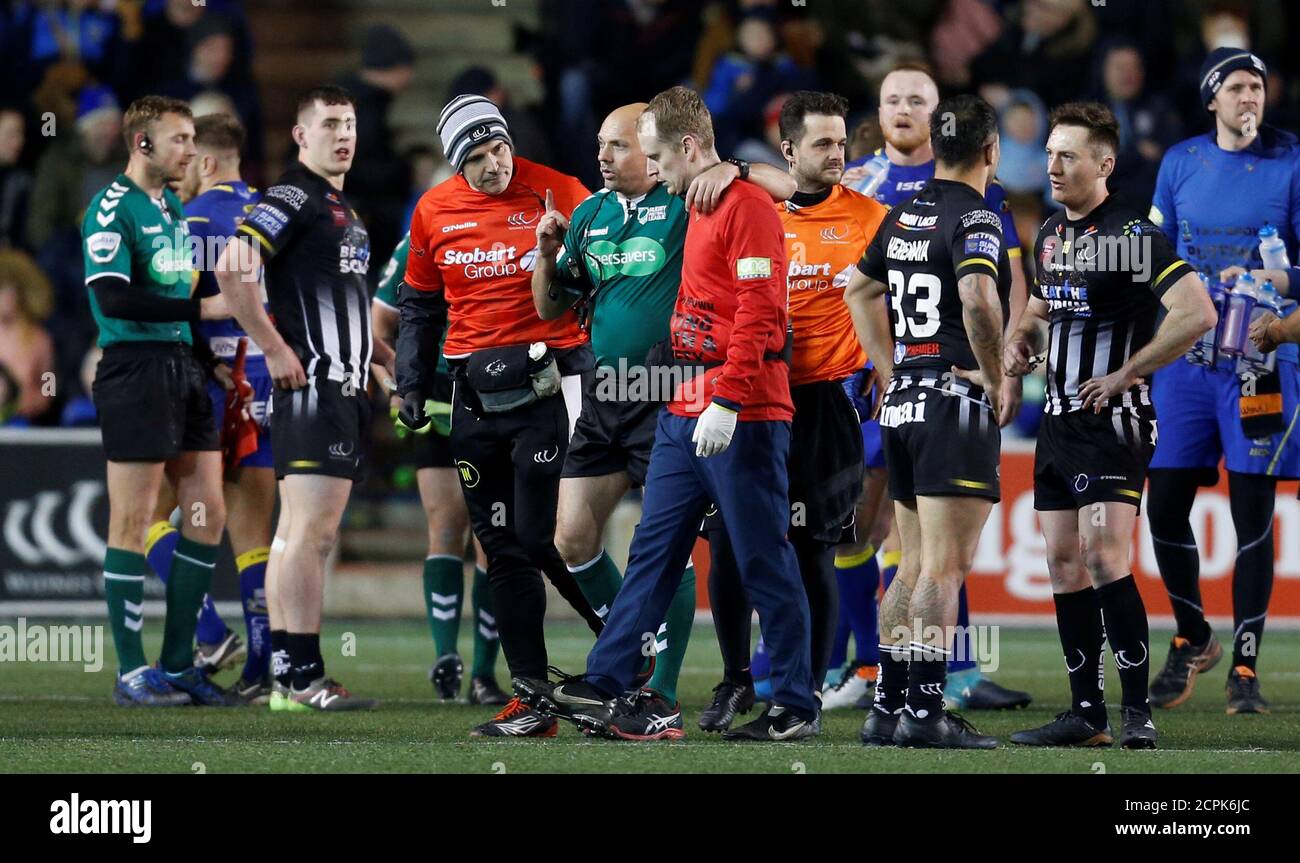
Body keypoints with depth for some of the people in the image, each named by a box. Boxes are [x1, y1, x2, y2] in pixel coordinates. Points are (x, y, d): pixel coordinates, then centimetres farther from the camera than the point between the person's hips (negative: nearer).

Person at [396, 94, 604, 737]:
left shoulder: (555, 195, -6)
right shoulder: (434, 212, 7)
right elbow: (420, 307, 18)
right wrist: (412, 384, 11)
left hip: (545, 386, -5)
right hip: (475, 396, 5)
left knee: (542, 536, -11)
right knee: (503, 551, 5)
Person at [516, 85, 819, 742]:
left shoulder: (747, 207, -12)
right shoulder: (693, 211, 17)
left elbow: (758, 312, -19)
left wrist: (726, 400, -24)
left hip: (741, 417, -9)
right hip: (684, 413, 9)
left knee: (764, 563, -3)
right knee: (652, 551, 8)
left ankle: (795, 706, 3)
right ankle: (600, 687, 9)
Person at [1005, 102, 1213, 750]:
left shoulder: (1133, 234, -13)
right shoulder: (1050, 234, 13)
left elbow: (1197, 314, -22)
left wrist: (1126, 374, -18)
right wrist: (1019, 340, 11)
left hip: (1112, 418, -9)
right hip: (1058, 421, 9)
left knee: (1104, 558, -17)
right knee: (1064, 564, 8)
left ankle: (1137, 713, -14)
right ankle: (1086, 713, 13)